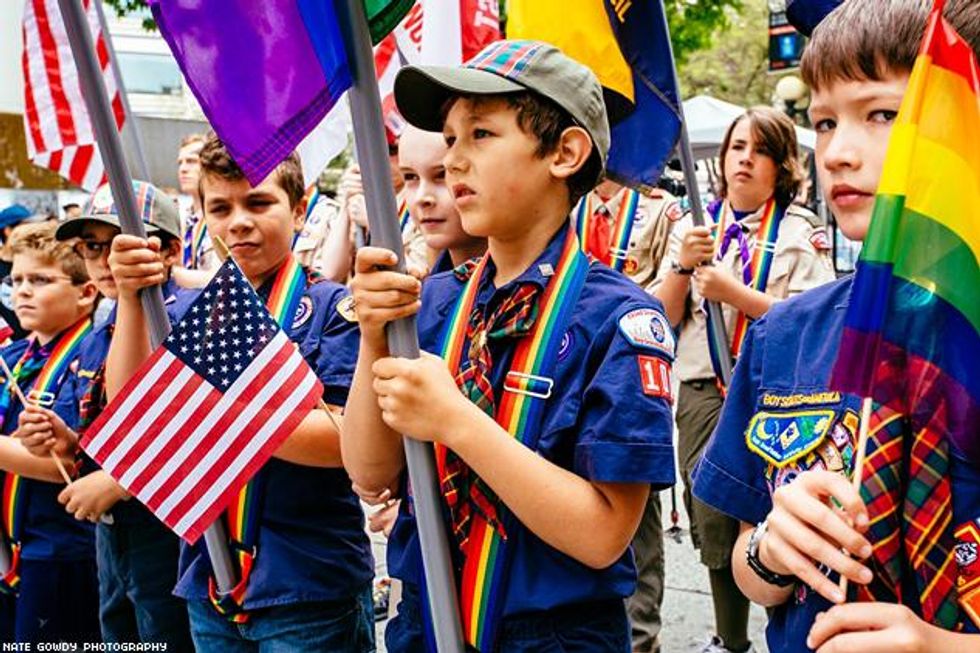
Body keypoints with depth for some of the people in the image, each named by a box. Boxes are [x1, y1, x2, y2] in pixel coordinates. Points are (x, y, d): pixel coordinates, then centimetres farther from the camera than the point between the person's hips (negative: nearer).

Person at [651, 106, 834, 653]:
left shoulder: (801, 231, 3)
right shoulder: (694, 226, 14)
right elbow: (663, 318, 9)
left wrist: (736, 294, -16)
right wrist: (682, 266, -8)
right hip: (704, 390, 3)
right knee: (713, 520, 5)